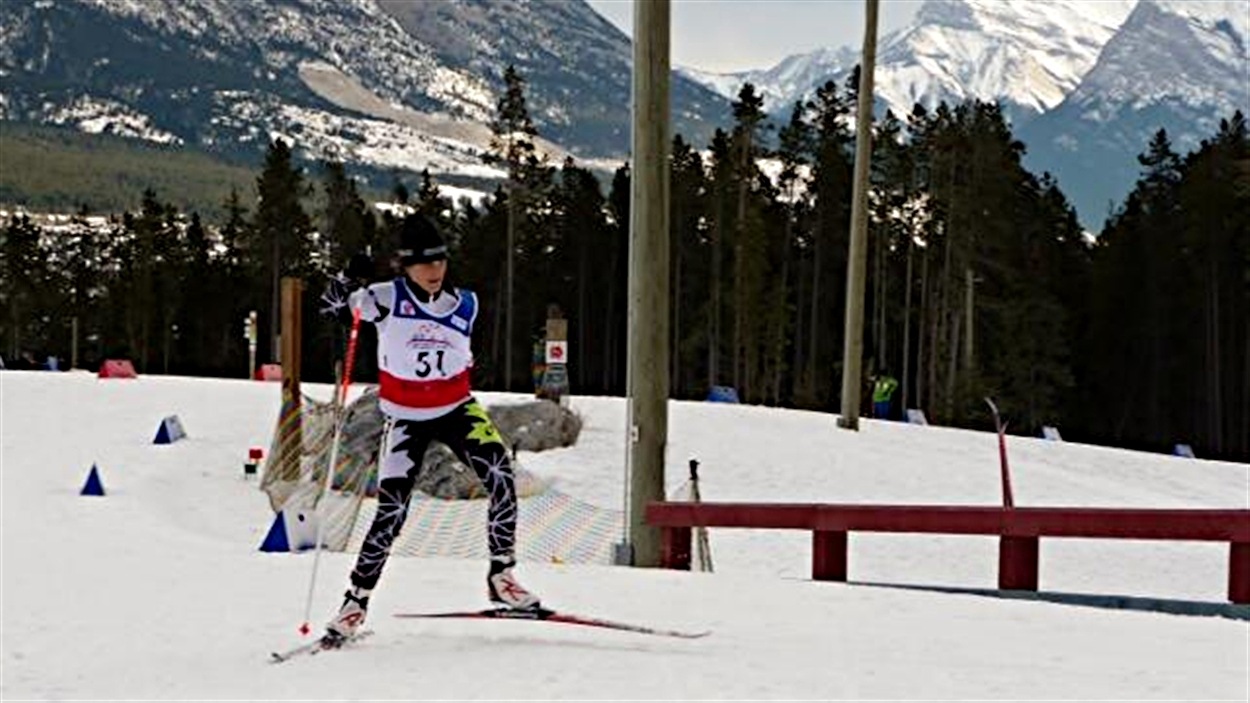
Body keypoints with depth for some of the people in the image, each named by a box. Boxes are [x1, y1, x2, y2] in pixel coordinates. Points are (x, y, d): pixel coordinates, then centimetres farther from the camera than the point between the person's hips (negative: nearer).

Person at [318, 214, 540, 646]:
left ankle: (502, 574, -8)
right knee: (392, 510, -10)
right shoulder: (387, 299, -10)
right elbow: (336, 308, -13)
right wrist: (341, 295, -32)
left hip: (457, 409, 3)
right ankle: (357, 599, 6)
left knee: (501, 477, -20)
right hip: (405, 419, -3)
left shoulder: (464, 304, 1)